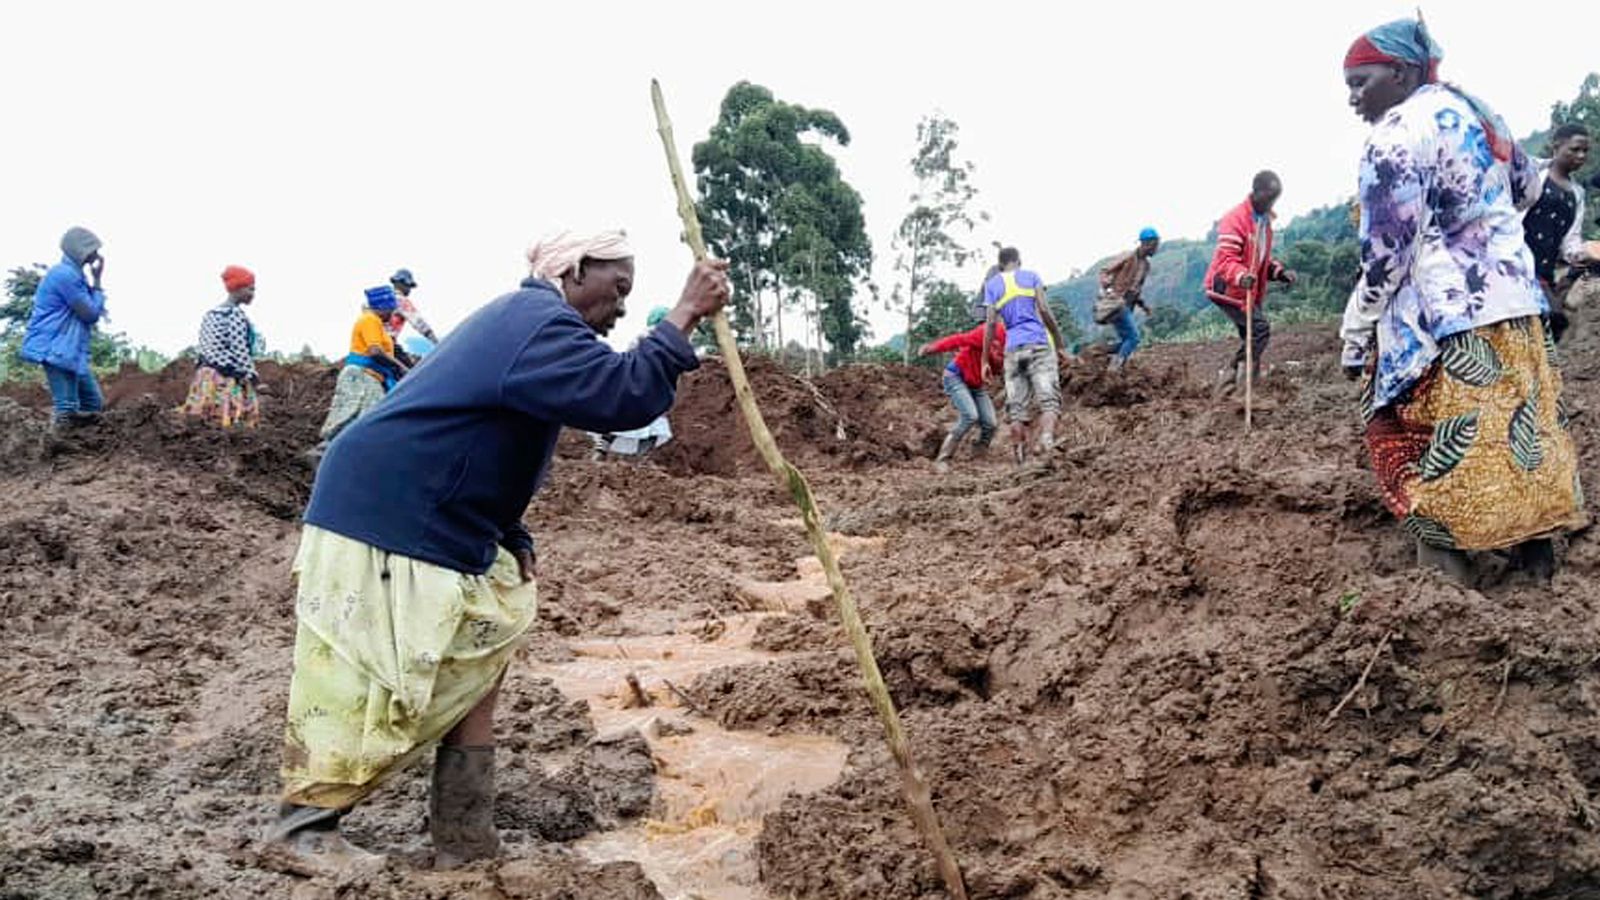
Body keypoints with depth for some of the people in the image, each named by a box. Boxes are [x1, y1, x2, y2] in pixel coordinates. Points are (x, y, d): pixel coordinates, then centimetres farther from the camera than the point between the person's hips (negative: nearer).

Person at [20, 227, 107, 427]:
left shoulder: (74, 274, 17)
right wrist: (97, 282, -5)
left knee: (93, 404, 15)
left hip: (70, 350, 11)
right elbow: (91, 314, -14)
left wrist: (94, 282, 9)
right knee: (66, 414, -13)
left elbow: (88, 312, 17)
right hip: (55, 349, -11)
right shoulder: (65, 274, -15)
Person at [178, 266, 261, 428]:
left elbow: (201, 348, 15)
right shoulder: (236, 314, -12)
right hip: (228, 380, -9)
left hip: (206, 377, 9)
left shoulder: (210, 314, 14)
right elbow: (240, 350, -16)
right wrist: (251, 376, -11)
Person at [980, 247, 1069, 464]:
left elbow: (990, 323, 5)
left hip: (1013, 349, 2)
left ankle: (1020, 458, -1)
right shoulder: (1031, 276, 10)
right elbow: (1044, 310, -1)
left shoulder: (992, 285, 14)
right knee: (1049, 401, -9)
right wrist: (1060, 344, 4)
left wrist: (985, 360, 6)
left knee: (1017, 408, 3)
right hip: (1039, 344, -2)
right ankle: (1046, 443, -33)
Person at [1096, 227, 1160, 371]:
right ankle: (1114, 369, -13)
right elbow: (1104, 271, -12)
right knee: (1133, 337, -14)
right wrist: (1107, 290, -26)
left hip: (1127, 306, 9)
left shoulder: (1146, 265, 14)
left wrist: (1142, 304, 11)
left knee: (1125, 339, 11)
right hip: (1116, 304, -9)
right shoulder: (1128, 257, -12)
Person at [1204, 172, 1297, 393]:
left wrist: (1280, 272, 3)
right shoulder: (1235, 219, -16)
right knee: (1260, 329, -18)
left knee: (1252, 337, 9)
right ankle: (1232, 375, -14)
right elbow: (1226, 258, -26)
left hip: (1250, 292, 9)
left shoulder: (1264, 221, 15)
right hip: (1228, 290, -9)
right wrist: (1241, 276, -45)